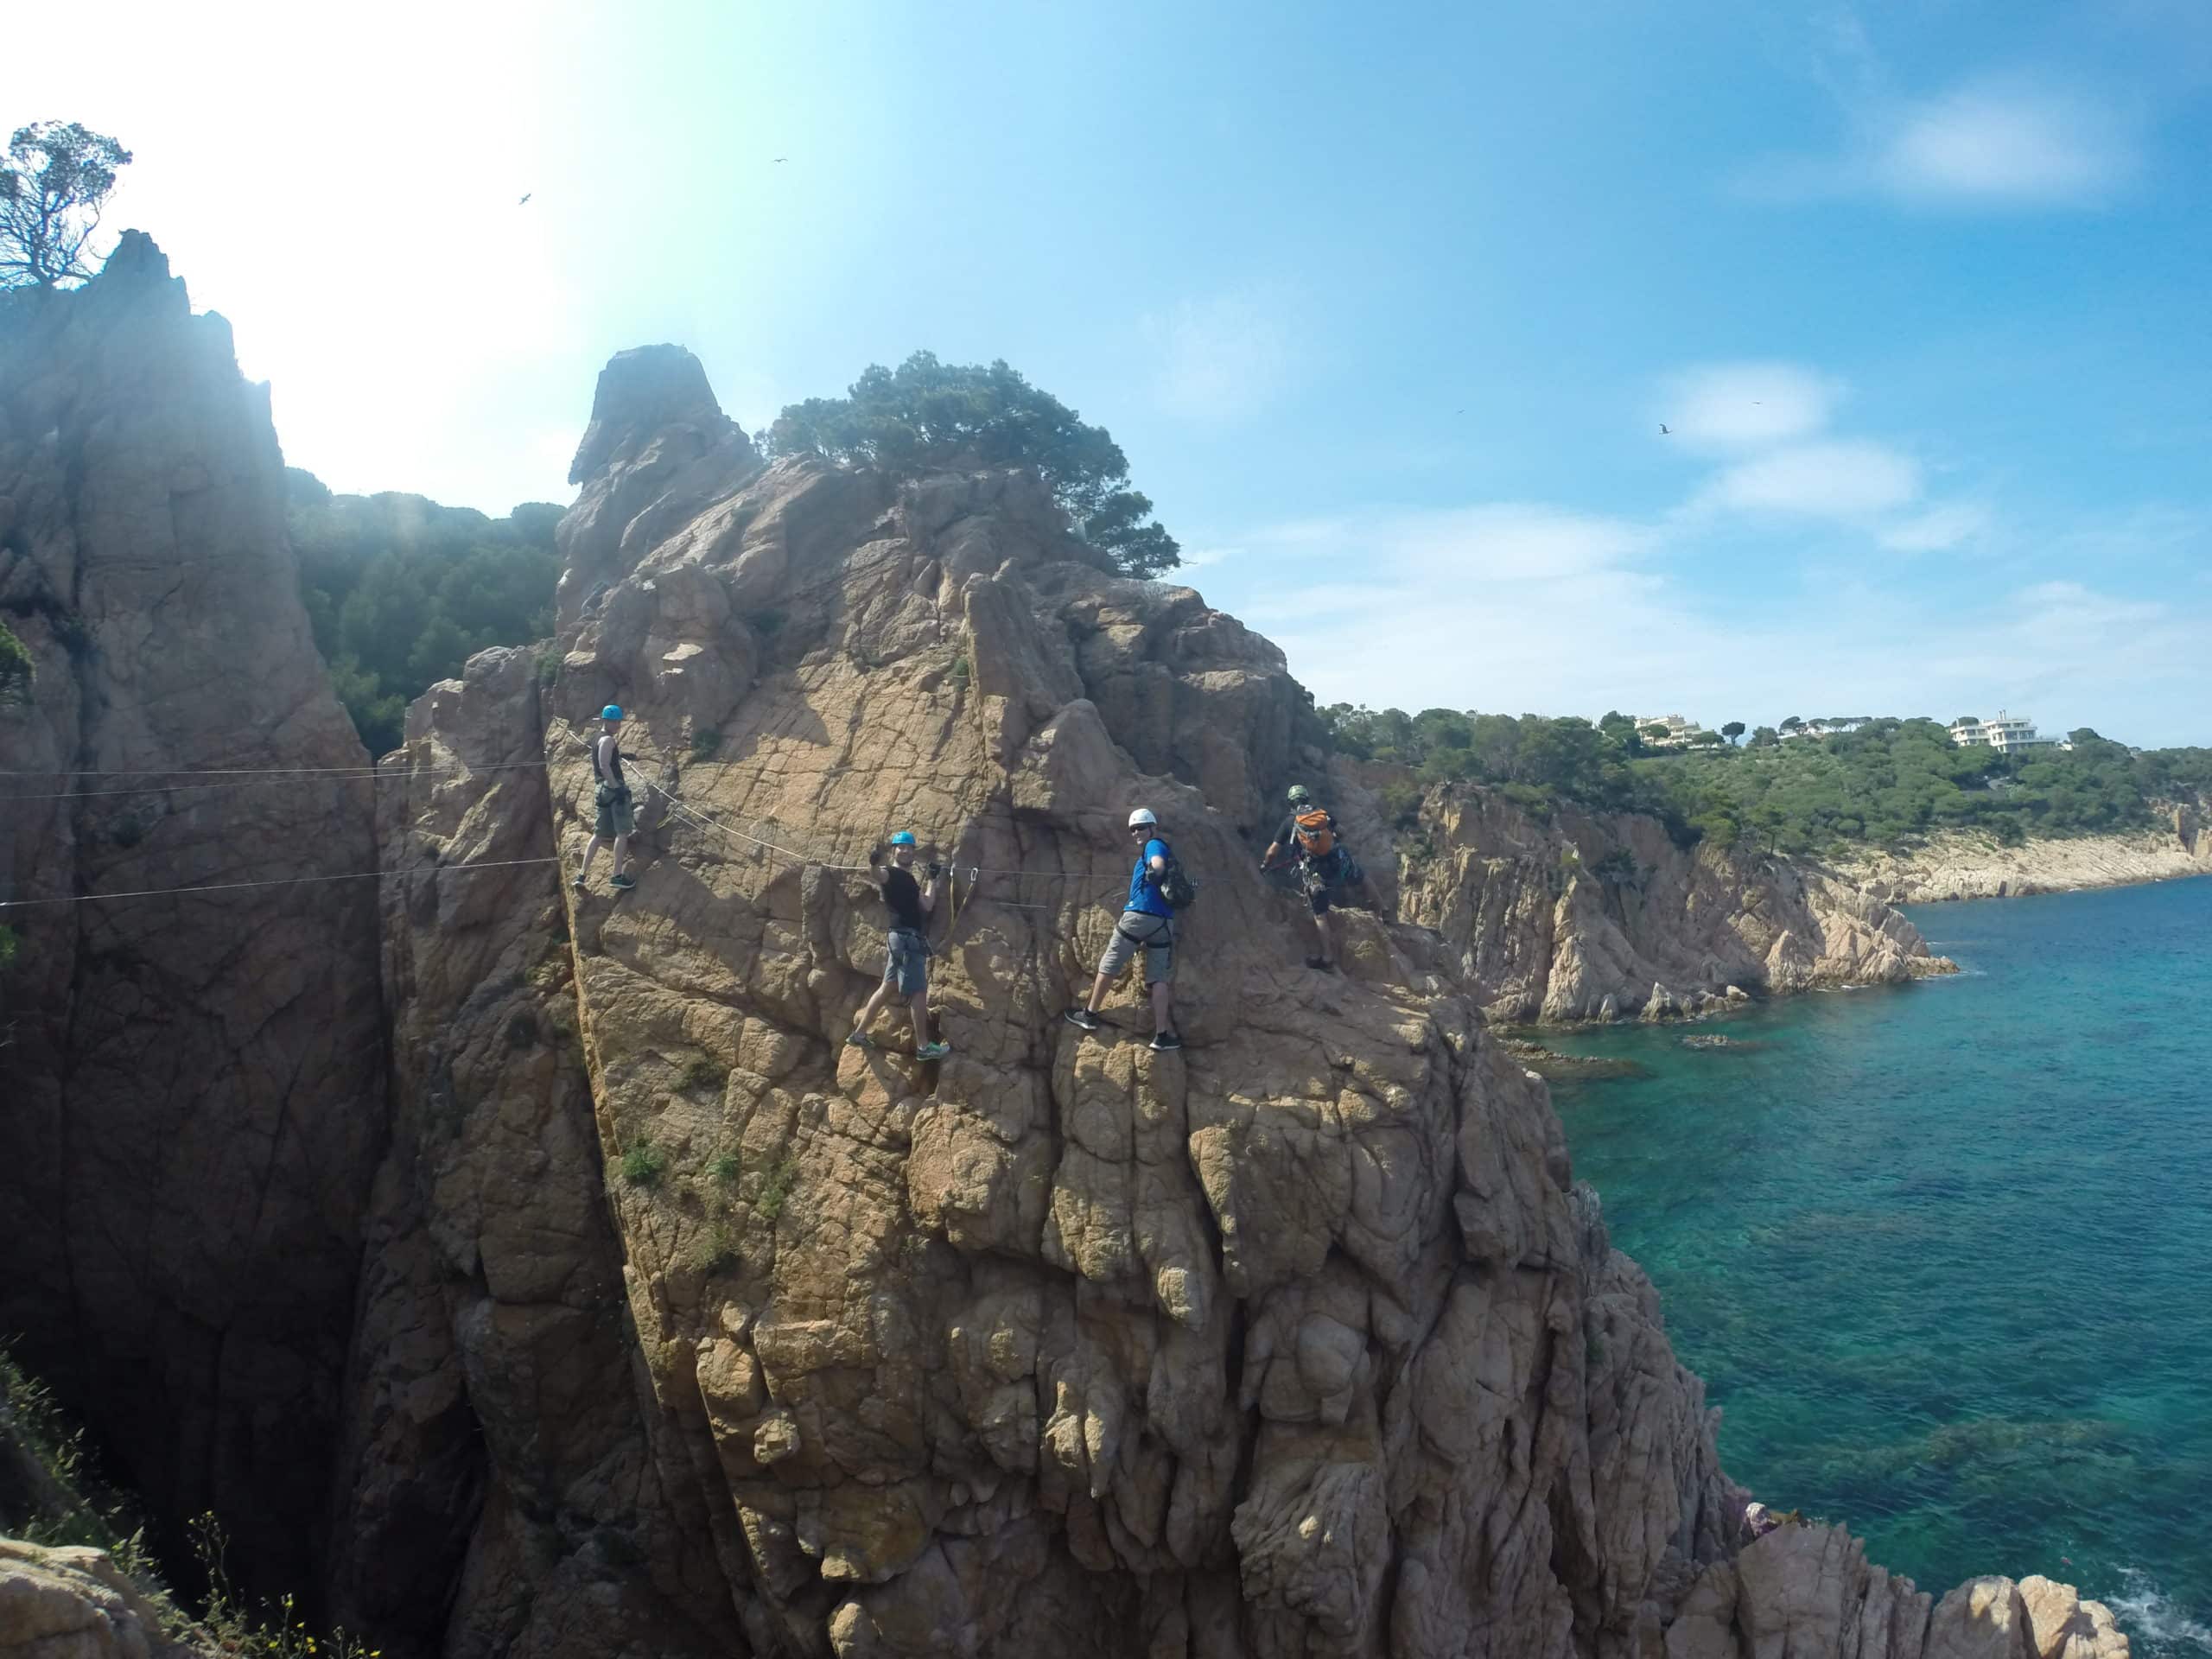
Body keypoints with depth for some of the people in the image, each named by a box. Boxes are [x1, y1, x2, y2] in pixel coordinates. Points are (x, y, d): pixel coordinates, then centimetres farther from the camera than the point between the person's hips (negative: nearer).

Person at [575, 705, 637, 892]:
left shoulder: (597, 740, 20)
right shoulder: (608, 740, -10)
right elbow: (605, 766, -22)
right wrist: (616, 787, -24)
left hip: (603, 790, 10)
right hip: (614, 789, -10)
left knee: (599, 834, 11)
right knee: (623, 832, -9)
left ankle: (582, 875, 9)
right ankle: (617, 876, -13)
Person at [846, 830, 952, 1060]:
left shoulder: (910, 880, 21)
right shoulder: (890, 873, -4)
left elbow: (927, 906, 13)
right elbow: (876, 876, -29)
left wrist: (932, 880, 20)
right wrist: (873, 865, -51)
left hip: (908, 937, 9)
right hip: (905, 937, -9)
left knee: (886, 987, 14)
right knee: (919, 991, -9)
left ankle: (859, 1033, 21)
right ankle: (923, 1046, -7)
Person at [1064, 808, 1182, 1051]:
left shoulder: (1154, 845, -2)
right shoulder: (1163, 849, 24)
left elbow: (1158, 864, -24)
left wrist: (1154, 872, -43)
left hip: (1140, 915, -7)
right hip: (1164, 921, 7)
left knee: (1109, 966, 7)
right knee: (1159, 978, 2)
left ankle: (1089, 1014, 18)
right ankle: (1163, 1034, -5)